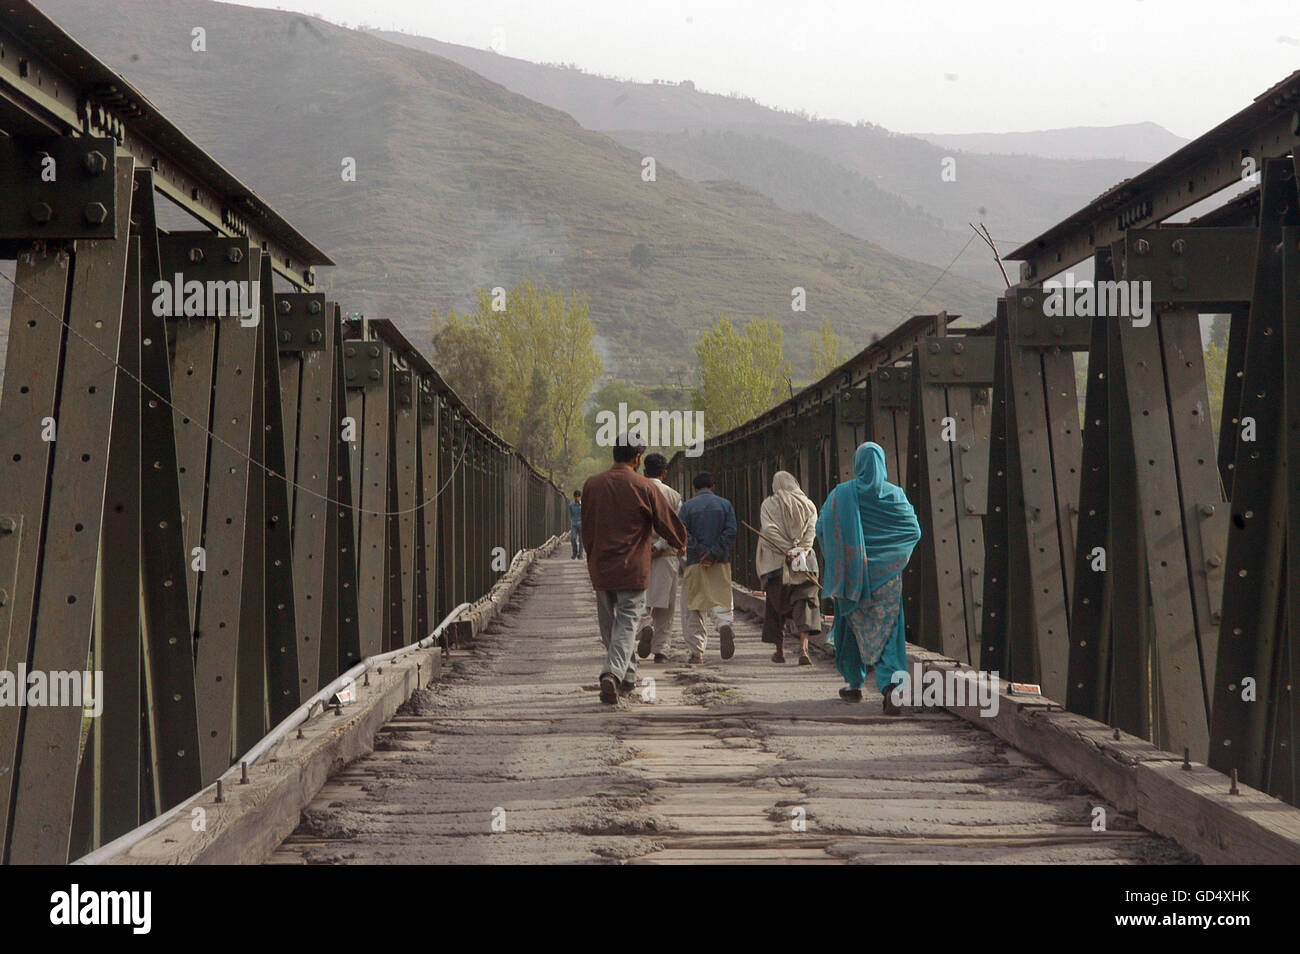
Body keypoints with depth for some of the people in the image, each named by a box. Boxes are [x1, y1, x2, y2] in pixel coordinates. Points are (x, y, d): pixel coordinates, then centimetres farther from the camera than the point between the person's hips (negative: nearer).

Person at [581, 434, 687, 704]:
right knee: (627, 623, -2)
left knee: (608, 625, 15)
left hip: (600, 568, 4)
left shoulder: (592, 485, 2)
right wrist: (679, 544, 21)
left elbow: (586, 528, 12)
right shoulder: (644, 488, -8)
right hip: (632, 570, -4)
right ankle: (613, 673, -20)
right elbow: (668, 523, 0)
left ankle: (627, 676, 24)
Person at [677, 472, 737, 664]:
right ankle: (724, 625, -28)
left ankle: (696, 652, 4)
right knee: (720, 601, 5)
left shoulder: (687, 506, 1)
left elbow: (682, 535, -9)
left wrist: (701, 553, -10)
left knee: (692, 607, 6)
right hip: (721, 563, 1)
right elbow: (731, 532, -5)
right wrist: (713, 554, -9)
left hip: (694, 562, -1)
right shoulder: (725, 504, 5)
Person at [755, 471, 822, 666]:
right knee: (804, 601, -3)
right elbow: (811, 530, -5)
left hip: (776, 561, -1)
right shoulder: (807, 505, 7)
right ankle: (803, 647, -22)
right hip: (805, 561, 1)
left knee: (776, 605, 12)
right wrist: (800, 551, -13)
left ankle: (780, 650, 18)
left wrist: (788, 551, -14)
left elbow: (769, 530, -12)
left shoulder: (768, 505, 1)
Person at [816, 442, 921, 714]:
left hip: (852, 572, 0)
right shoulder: (895, 494, -3)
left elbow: (822, 528, -6)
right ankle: (890, 685, -20)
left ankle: (855, 685, 25)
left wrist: (836, 554, 13)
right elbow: (914, 530, 0)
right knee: (887, 630, 1)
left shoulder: (841, 494, -6)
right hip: (886, 574, 0)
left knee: (852, 626, 16)